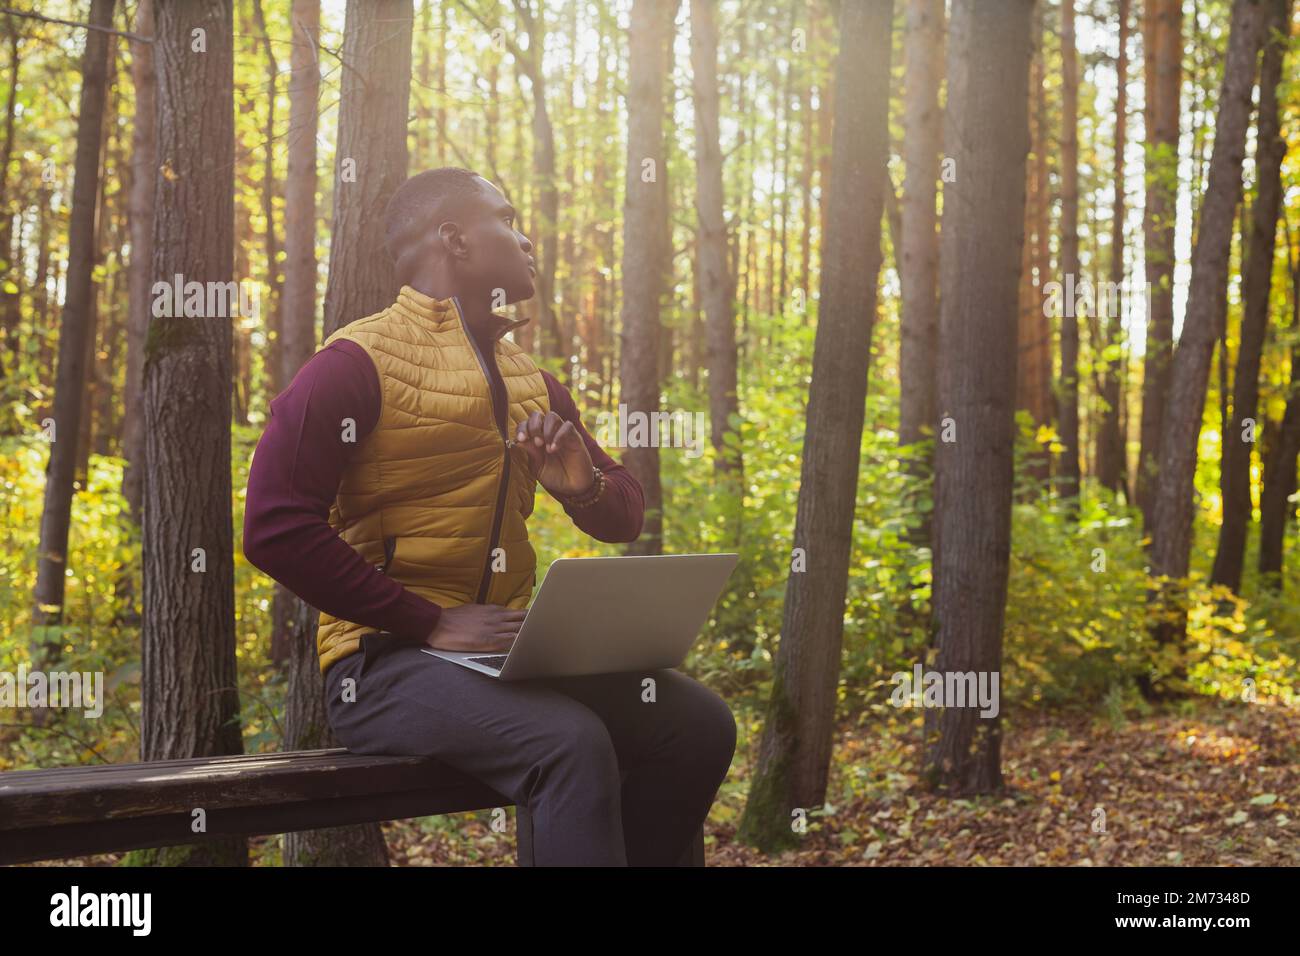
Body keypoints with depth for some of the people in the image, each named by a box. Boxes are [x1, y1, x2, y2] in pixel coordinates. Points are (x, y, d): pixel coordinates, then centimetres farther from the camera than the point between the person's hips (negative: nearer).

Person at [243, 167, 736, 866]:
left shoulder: (530, 381, 17)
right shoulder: (359, 362, -7)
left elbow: (624, 516, 22)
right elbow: (275, 528, -16)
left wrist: (583, 487, -3)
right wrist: (429, 622, -19)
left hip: (507, 649, 8)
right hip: (386, 660, -7)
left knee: (698, 723, -9)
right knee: (572, 744, -31)